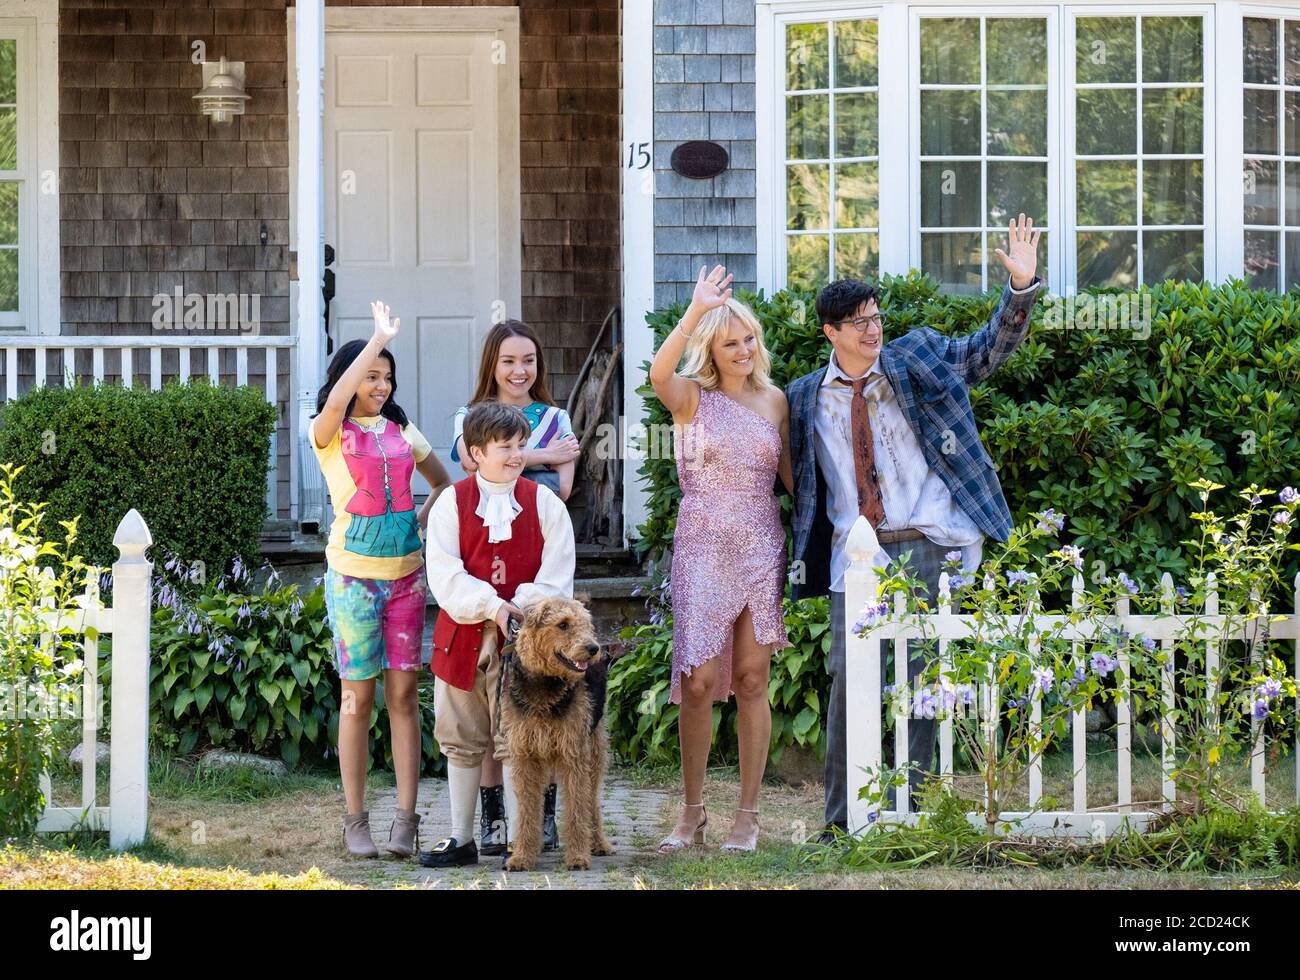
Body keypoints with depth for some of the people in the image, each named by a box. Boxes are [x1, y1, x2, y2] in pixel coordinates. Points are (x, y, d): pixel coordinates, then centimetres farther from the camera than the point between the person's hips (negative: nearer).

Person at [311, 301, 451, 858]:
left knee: (403, 692, 0)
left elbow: (443, 483, 23)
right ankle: (355, 820, 4)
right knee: (358, 696, -1)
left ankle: (406, 819, 0)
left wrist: (423, 517, 3)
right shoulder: (331, 433, -2)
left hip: (405, 572, 3)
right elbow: (337, 399, -25)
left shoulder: (402, 430, 11)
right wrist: (379, 339, -22)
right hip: (354, 575, -3)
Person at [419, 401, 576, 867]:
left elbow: (556, 572, -3)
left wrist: (523, 608, -17)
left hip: (522, 637, -1)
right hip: (462, 636, 1)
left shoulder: (544, 503, 1)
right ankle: (461, 839, 20)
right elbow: (443, 571, -8)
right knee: (462, 742, 10)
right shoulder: (451, 504, 0)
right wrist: (491, 607, -18)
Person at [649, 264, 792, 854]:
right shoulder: (691, 396, -3)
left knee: (751, 681, 4)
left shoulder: (774, 400, 8)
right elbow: (658, 374, -26)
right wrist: (696, 311, -35)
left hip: (762, 549, 3)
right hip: (703, 546, -3)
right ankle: (691, 812, 8)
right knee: (699, 682, -5)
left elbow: (790, 472, 16)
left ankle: (748, 814, 10)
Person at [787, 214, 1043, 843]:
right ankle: (841, 819, 3)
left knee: (924, 679, 0)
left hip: (927, 548, 0)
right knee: (846, 677, -5)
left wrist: (1021, 285, -8)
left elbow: (991, 348, 5)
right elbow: (800, 484, 16)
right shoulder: (806, 399, 9)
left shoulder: (921, 357, 8)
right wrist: (802, 559, 10)